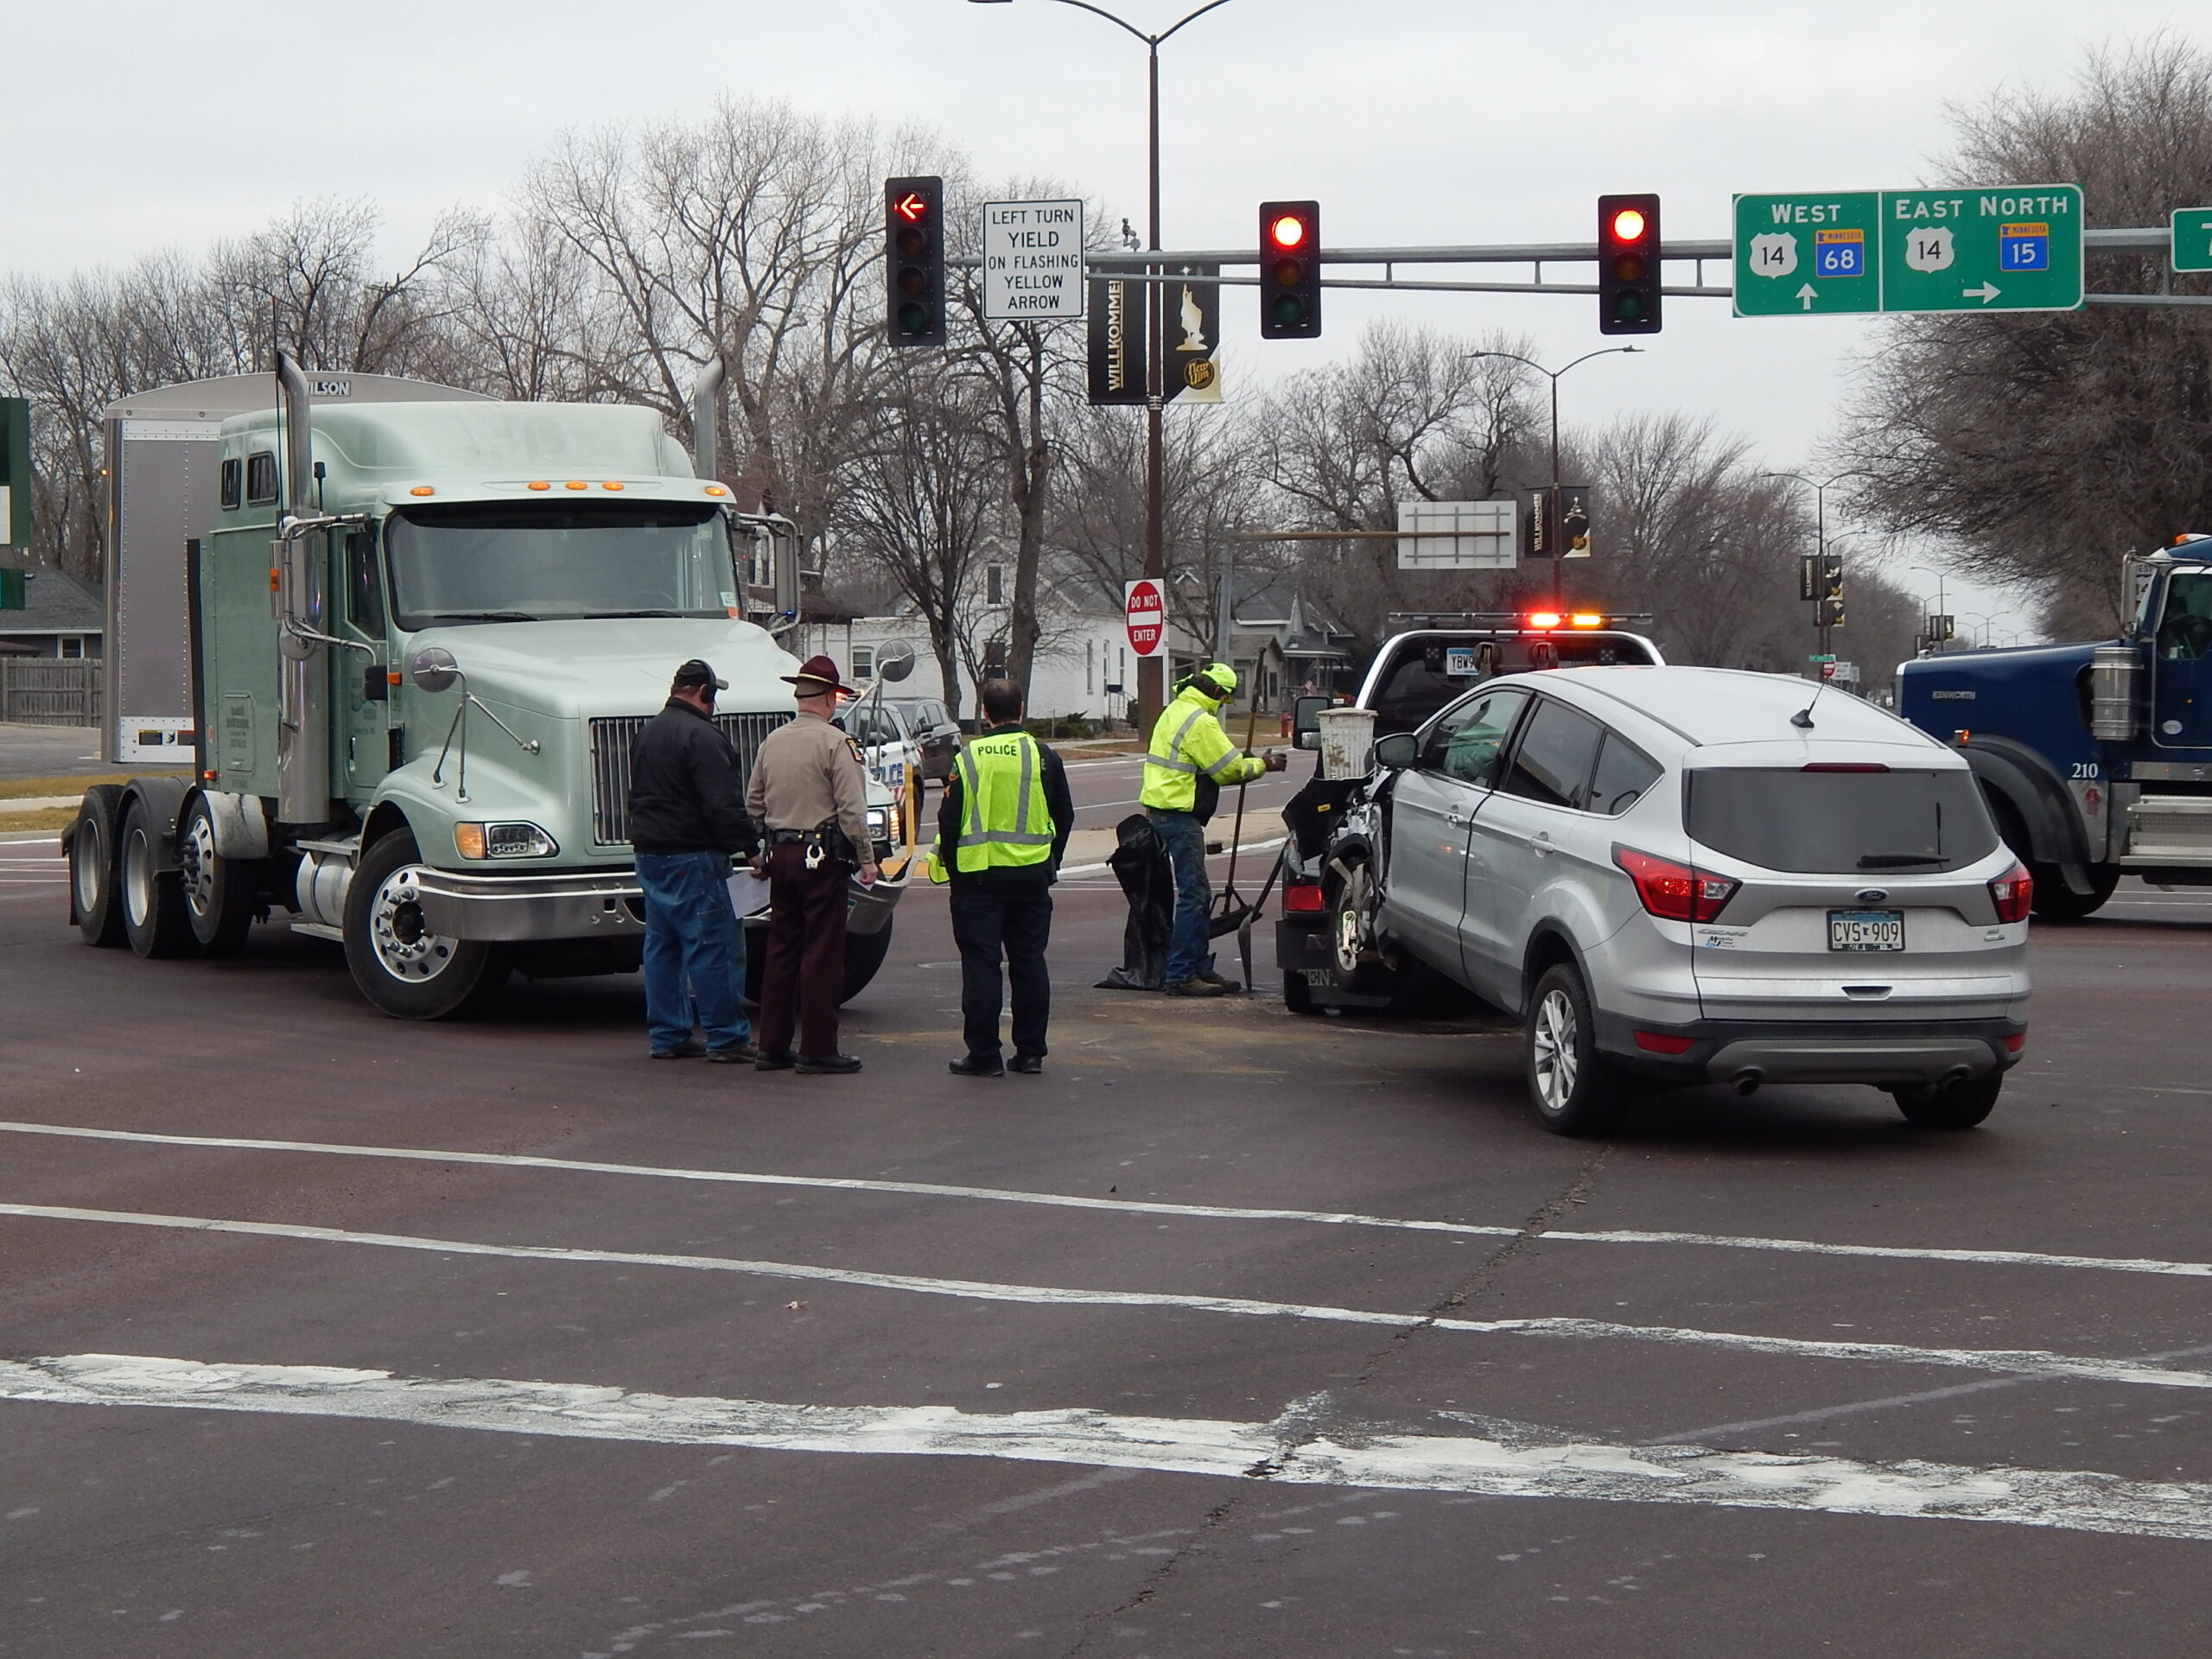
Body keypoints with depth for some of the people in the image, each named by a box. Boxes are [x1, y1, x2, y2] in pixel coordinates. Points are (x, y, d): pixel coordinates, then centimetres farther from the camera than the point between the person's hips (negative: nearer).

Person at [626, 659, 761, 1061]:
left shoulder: (648, 734, 17)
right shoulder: (699, 736, -14)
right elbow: (723, 803, -20)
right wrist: (751, 846, -15)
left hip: (649, 855, 10)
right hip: (690, 858, -10)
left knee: (663, 946, 12)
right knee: (715, 945, -7)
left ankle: (666, 1035, 13)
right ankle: (726, 1037, -8)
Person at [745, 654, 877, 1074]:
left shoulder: (772, 742, 9)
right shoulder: (835, 743, -11)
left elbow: (753, 803, 15)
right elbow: (851, 809, -15)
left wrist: (759, 853, 26)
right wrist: (866, 859, -7)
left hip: (782, 856, 7)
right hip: (822, 855, -7)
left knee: (781, 949, 11)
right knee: (822, 953, -3)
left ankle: (773, 1047, 13)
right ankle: (817, 1049, -3)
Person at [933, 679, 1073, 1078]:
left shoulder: (968, 759, -6)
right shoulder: (1043, 757, 1)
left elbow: (949, 820, -5)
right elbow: (1065, 816, 8)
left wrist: (952, 867, 7)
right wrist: (1051, 863, 19)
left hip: (979, 876, -2)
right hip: (1032, 876, 3)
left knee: (981, 964, 1)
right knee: (1029, 962, 9)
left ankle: (984, 1054, 0)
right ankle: (1030, 1052, 11)